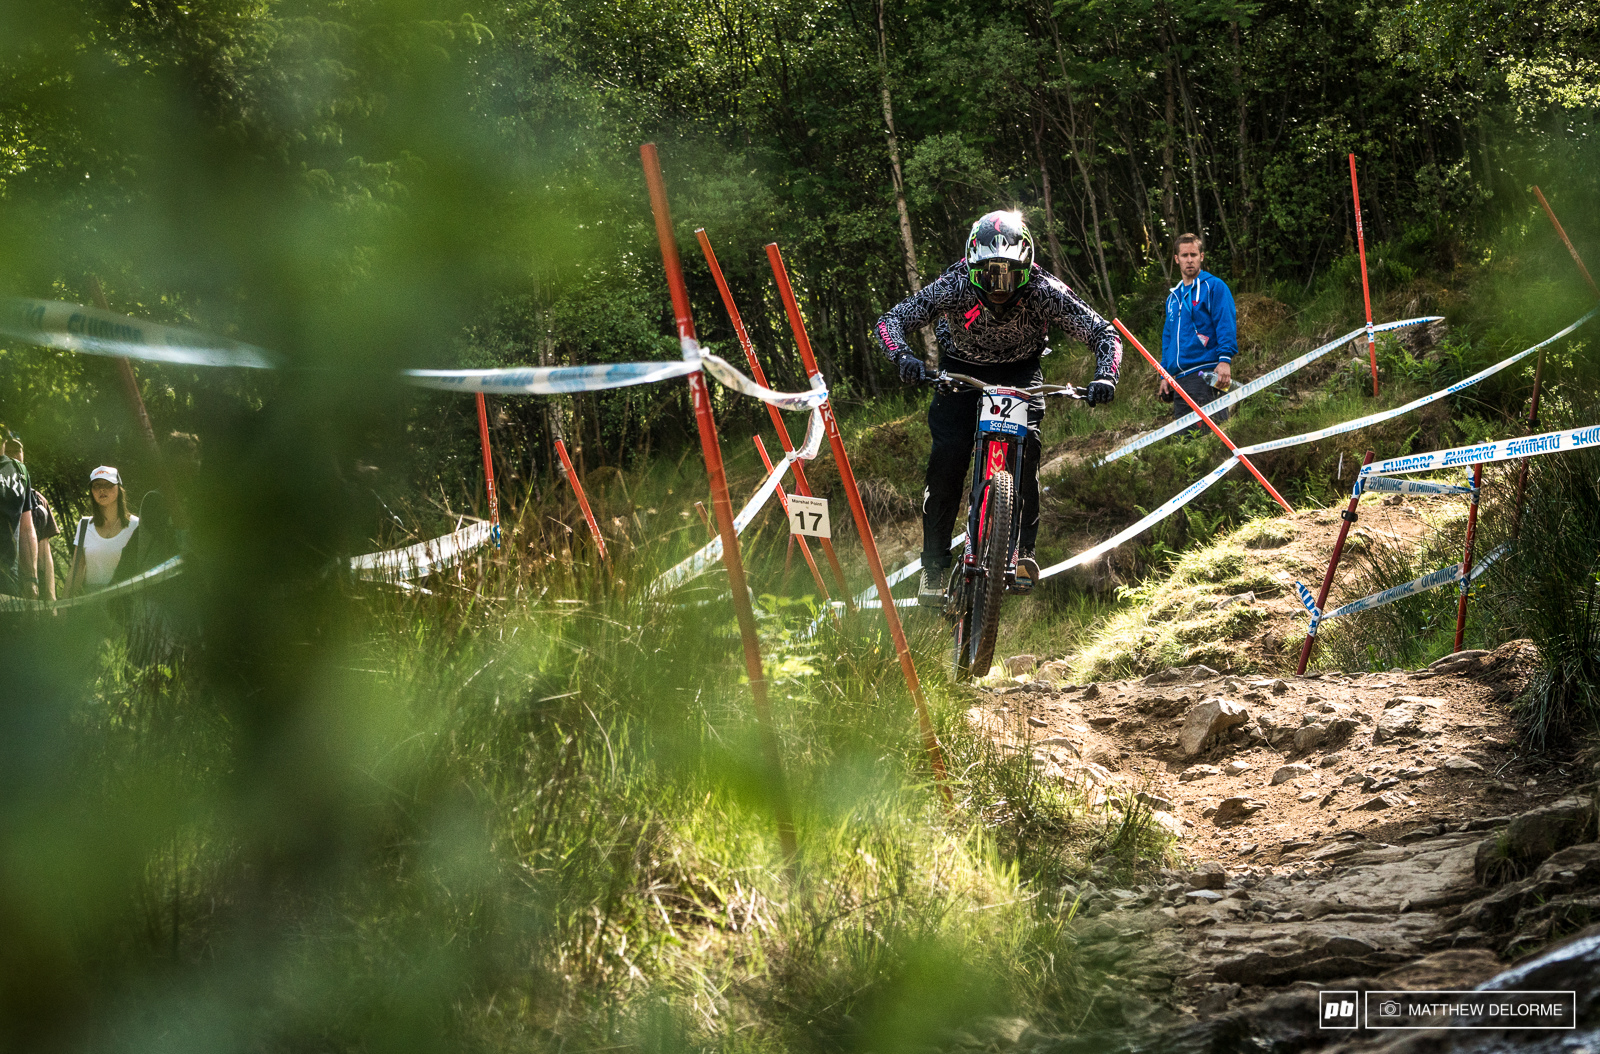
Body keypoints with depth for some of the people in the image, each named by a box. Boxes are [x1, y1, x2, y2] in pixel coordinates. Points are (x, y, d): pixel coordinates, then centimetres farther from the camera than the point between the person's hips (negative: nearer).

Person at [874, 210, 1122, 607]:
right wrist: (904, 357, -50)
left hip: (1021, 371, 0)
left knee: (1026, 443, -25)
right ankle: (934, 566, -6)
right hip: (962, 369, 0)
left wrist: (1105, 377, -45)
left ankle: (1024, 550, -15)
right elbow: (891, 321, -29)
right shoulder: (953, 288, -31)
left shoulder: (1045, 292, -30)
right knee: (947, 455, -17)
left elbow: (1103, 332, -25)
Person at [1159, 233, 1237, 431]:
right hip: (1180, 377, 7)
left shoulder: (1214, 287, 1)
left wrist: (1225, 359, -21)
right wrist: (1164, 375, 20)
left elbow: (1227, 326, -8)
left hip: (1207, 374, -7)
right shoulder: (1174, 296, 22)